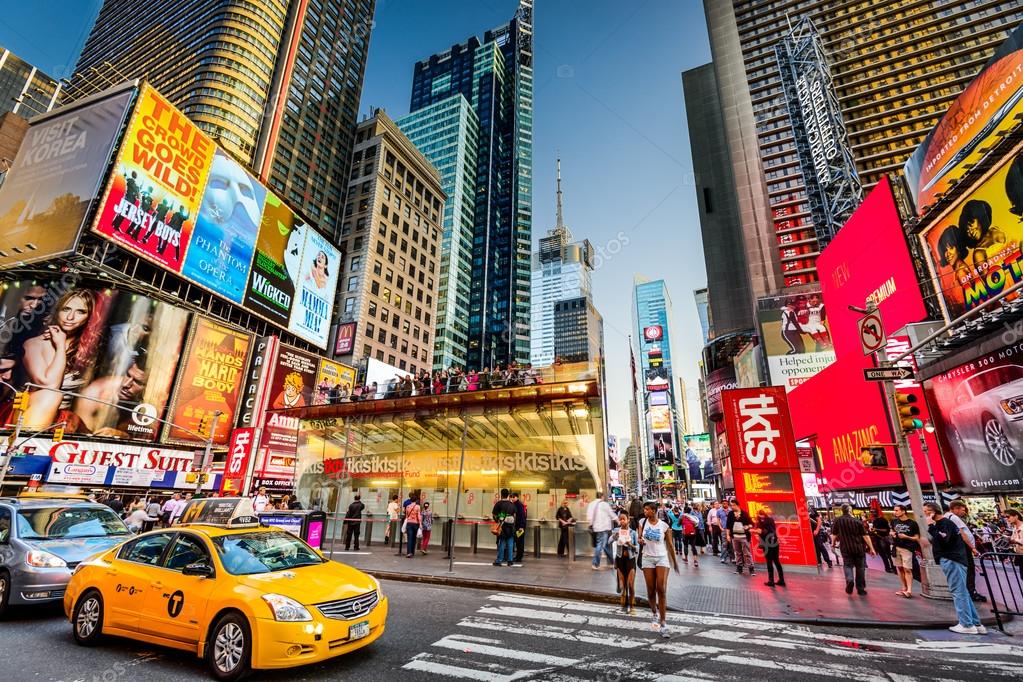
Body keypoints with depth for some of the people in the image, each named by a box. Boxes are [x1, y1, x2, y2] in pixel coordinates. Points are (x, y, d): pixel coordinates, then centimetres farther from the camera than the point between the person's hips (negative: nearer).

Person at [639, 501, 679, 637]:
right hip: (647, 558, 2)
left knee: (662, 590, -11)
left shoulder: (664, 526, -6)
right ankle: (655, 613, 36)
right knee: (651, 591, 7)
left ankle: (662, 624, -4)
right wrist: (640, 541, -18)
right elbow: (639, 538, 7)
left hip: (662, 558, -2)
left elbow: (669, 544, 3)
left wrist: (675, 562, 9)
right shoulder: (643, 522, 1)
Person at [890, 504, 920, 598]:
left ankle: (909, 590, -11)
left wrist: (906, 537, -20)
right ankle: (904, 588, 19)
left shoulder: (912, 523, -6)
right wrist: (892, 534, 0)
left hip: (907, 549, -5)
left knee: (907, 569, -10)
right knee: (899, 568, 10)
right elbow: (891, 531, 23)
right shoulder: (895, 522, 9)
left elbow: (917, 538, -5)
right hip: (896, 548, 6)